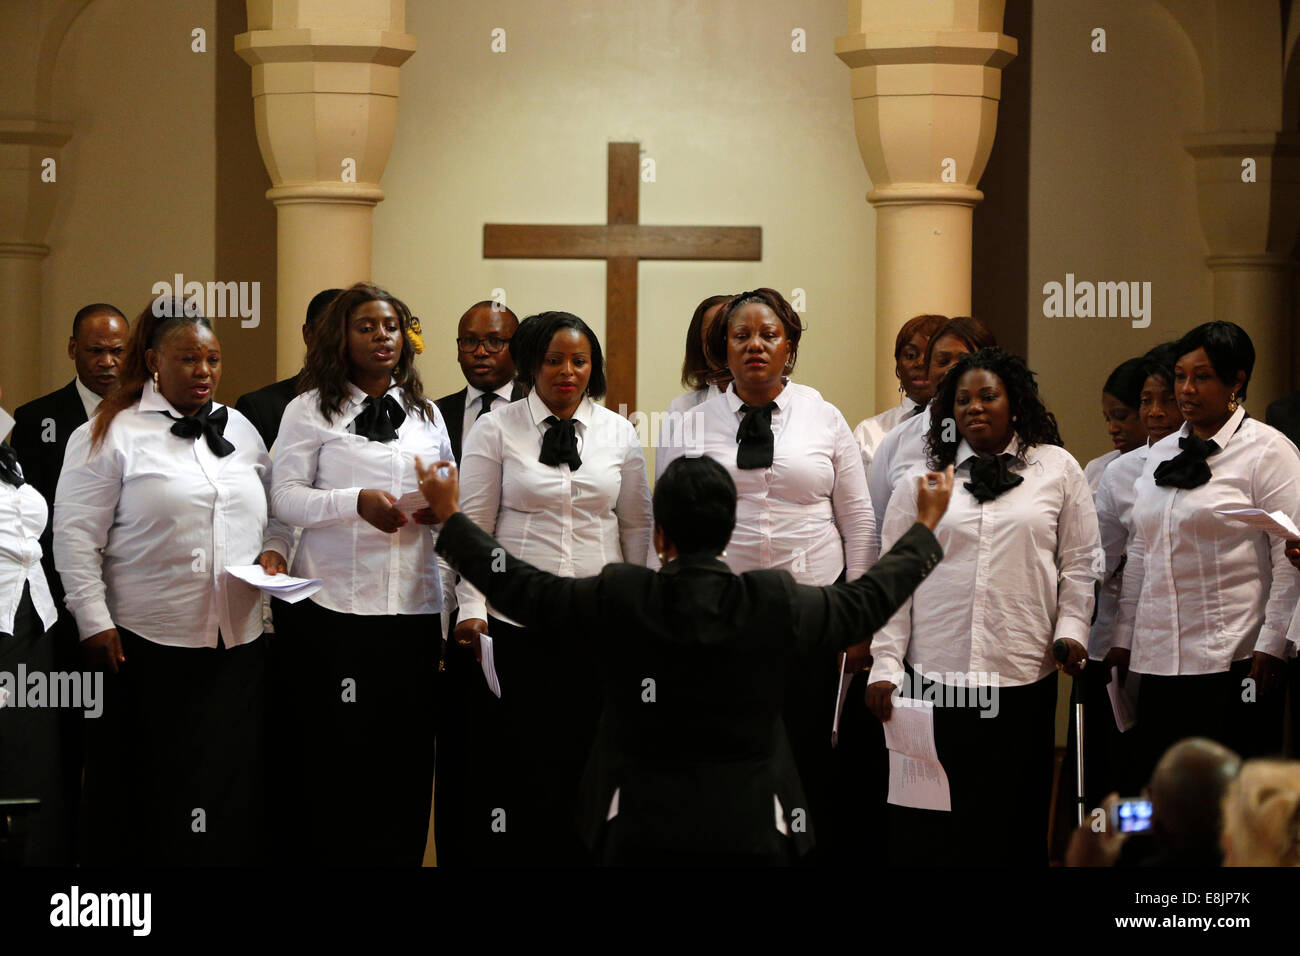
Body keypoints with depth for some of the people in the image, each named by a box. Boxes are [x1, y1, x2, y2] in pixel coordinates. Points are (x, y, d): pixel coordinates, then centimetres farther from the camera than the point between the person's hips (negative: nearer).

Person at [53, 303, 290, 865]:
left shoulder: (240, 430, 14)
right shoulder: (108, 435, -3)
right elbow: (75, 537, -5)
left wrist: (274, 551, 2)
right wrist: (94, 623, -10)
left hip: (238, 646, 5)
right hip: (147, 648, -5)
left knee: (232, 789, 4)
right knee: (149, 797, 1)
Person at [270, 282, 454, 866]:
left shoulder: (427, 416, 18)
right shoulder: (310, 410, 4)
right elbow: (285, 498, -4)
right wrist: (357, 502, -19)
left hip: (413, 604, 3)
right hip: (333, 602, -3)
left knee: (405, 752, 1)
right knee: (332, 756, -3)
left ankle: (399, 856, 8)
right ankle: (322, 854, 6)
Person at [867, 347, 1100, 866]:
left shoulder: (1058, 469, 9)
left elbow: (1079, 561, 11)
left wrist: (1071, 628, -3)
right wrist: (886, 663, 1)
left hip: (1024, 674, 0)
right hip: (934, 674, 0)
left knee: (1014, 822, 2)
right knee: (930, 828, -2)